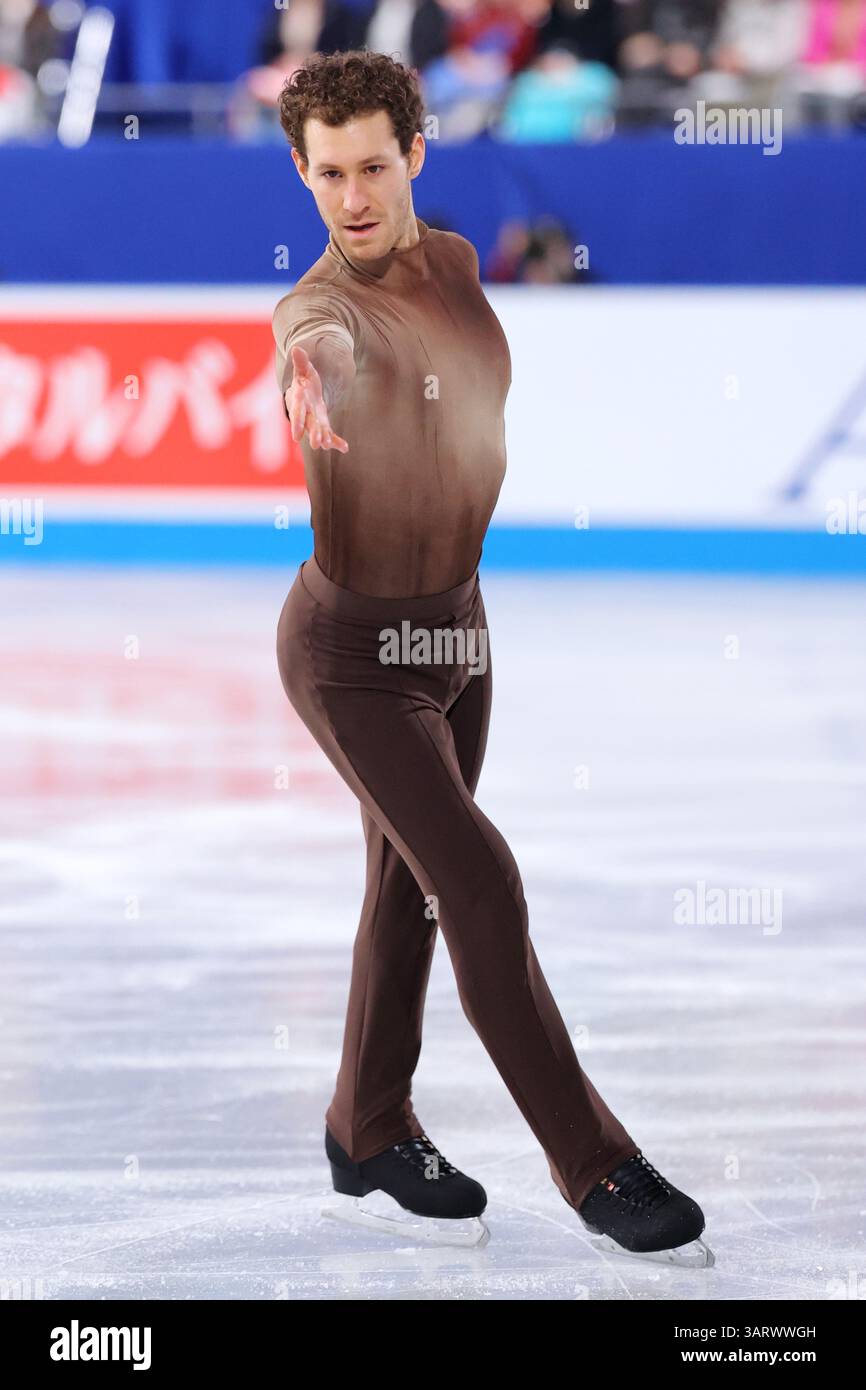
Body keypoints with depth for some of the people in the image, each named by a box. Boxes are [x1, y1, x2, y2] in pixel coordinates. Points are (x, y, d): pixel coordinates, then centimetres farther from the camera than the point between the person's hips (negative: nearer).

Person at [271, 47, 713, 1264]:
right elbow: (316, 346, -52)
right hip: (353, 648, -7)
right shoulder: (321, 309, -25)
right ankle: (595, 1166, -8)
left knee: (413, 880, 17)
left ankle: (370, 1133, 33)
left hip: (455, 619, 8)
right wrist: (310, 385, -75)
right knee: (480, 885, -14)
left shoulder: (456, 262, -2)